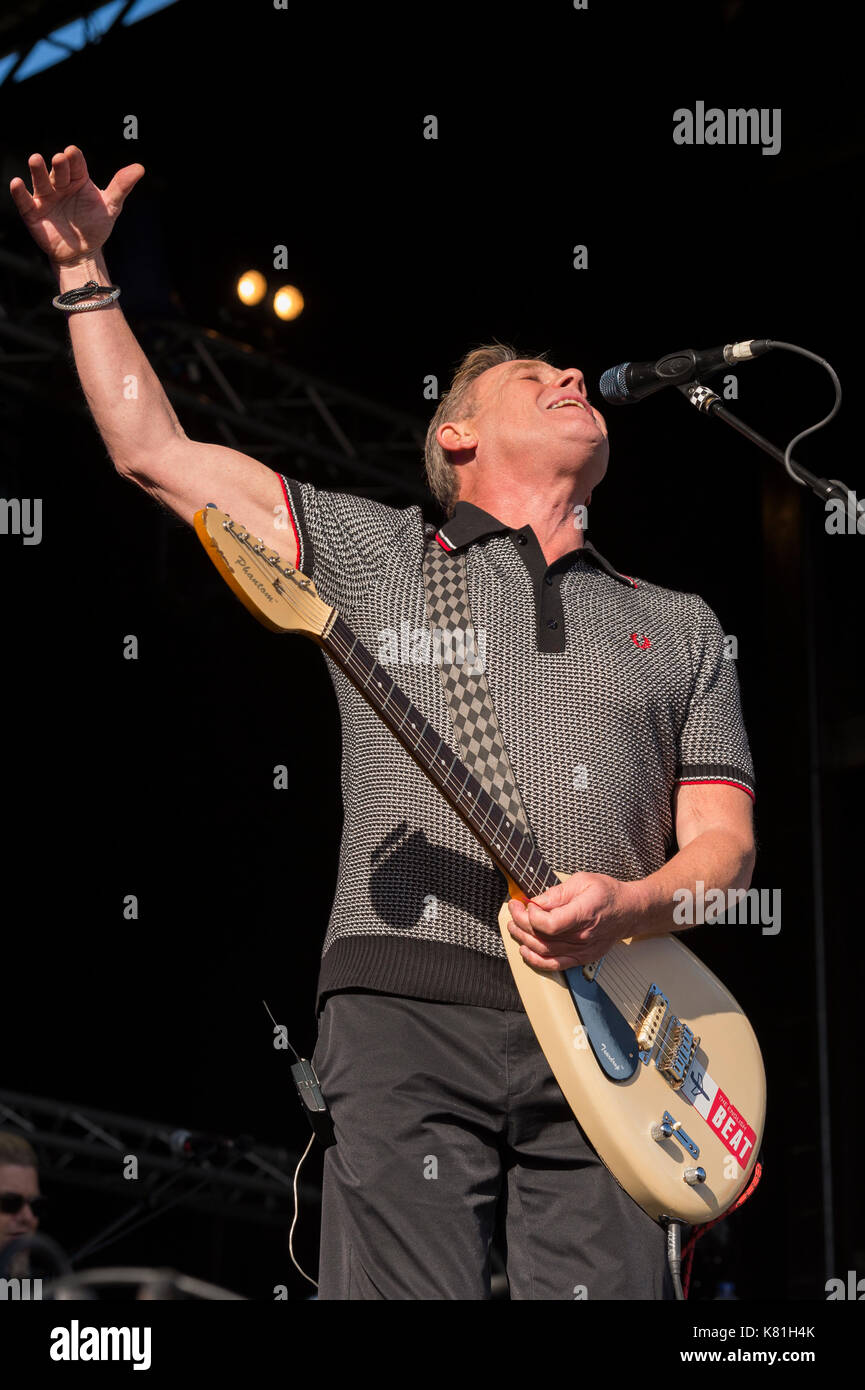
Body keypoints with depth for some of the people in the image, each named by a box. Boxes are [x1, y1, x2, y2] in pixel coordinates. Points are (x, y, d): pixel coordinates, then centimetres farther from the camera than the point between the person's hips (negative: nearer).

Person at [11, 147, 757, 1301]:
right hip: (409, 1004, -2)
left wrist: (629, 907, -6)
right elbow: (152, 450, 18)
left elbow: (724, 844, 16)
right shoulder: (375, 554, 19)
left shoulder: (681, 628, 25)